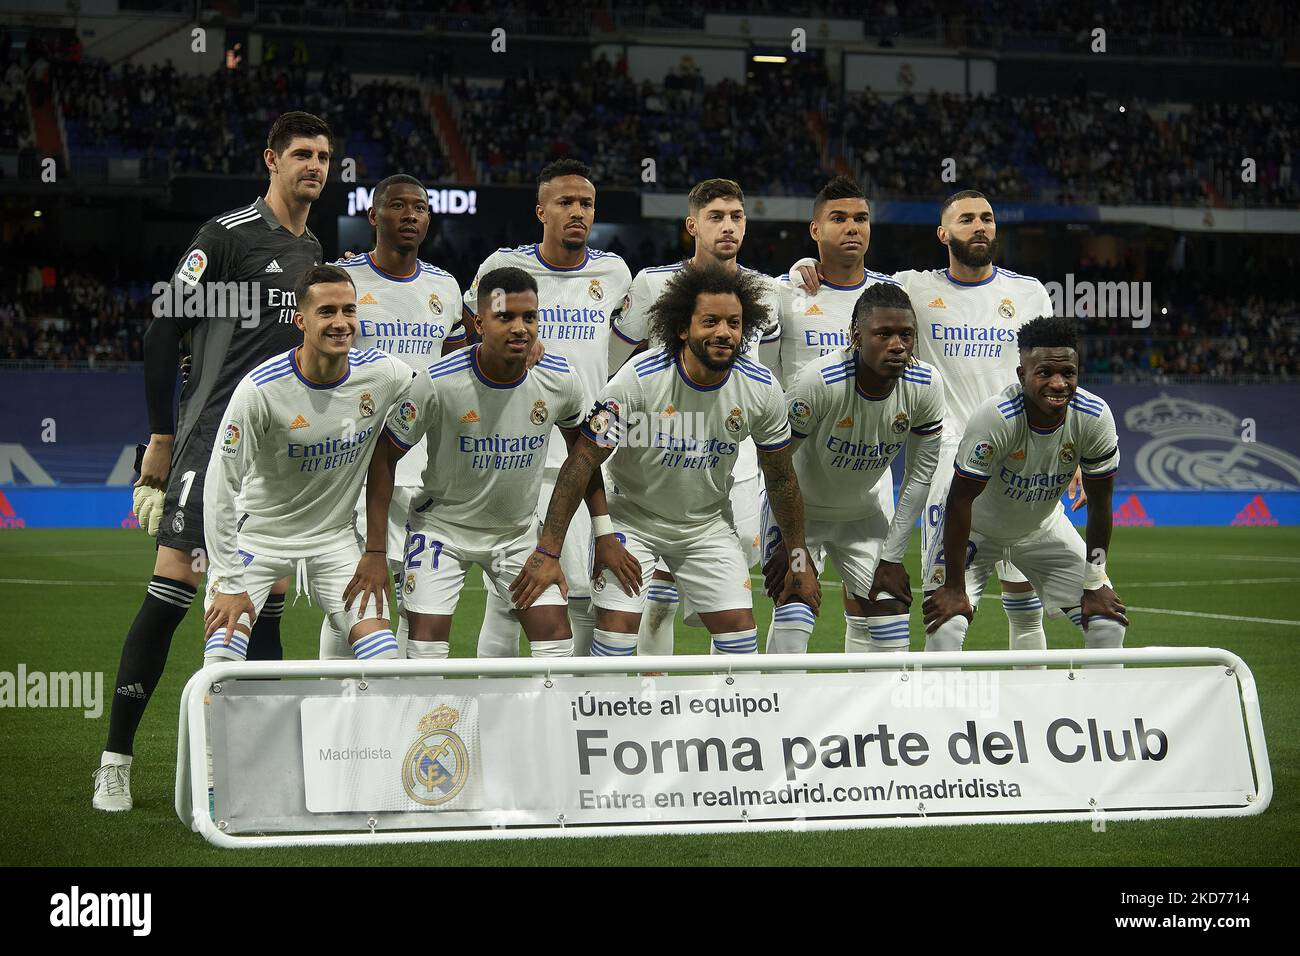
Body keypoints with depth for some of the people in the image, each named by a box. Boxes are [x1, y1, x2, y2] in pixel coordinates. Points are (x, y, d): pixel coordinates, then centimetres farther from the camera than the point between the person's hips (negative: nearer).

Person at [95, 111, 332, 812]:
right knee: (174, 584, -11)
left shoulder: (314, 252, 16)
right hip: (213, 436, -7)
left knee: (268, 598, 5)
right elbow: (163, 331, -6)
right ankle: (115, 759, -6)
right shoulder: (230, 233, -6)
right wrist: (161, 437, -8)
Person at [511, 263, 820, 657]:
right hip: (633, 517, -3)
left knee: (740, 632, -4)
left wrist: (799, 560, 5)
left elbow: (781, 479, 1)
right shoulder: (638, 379, -24)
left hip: (707, 524, 3)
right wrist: (548, 551, -22)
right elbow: (582, 462, -20)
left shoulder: (763, 391, -14)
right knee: (618, 627, -16)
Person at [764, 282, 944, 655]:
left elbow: (920, 472, -7)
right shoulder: (818, 381, -33)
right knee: (794, 612, -20)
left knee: (890, 607, 0)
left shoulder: (926, 386, -19)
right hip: (799, 508, -4)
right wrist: (790, 540, -16)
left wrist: (892, 556, -7)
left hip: (863, 511, 5)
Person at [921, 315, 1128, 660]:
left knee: (1108, 621, -2)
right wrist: (954, 588, -25)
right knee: (946, 626, -22)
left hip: (1044, 527, 4)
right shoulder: (994, 417, -35)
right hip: (978, 530, -4)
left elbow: (1100, 504, -10)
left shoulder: (1095, 417, -24)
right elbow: (961, 500, -27)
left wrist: (1095, 585, -6)